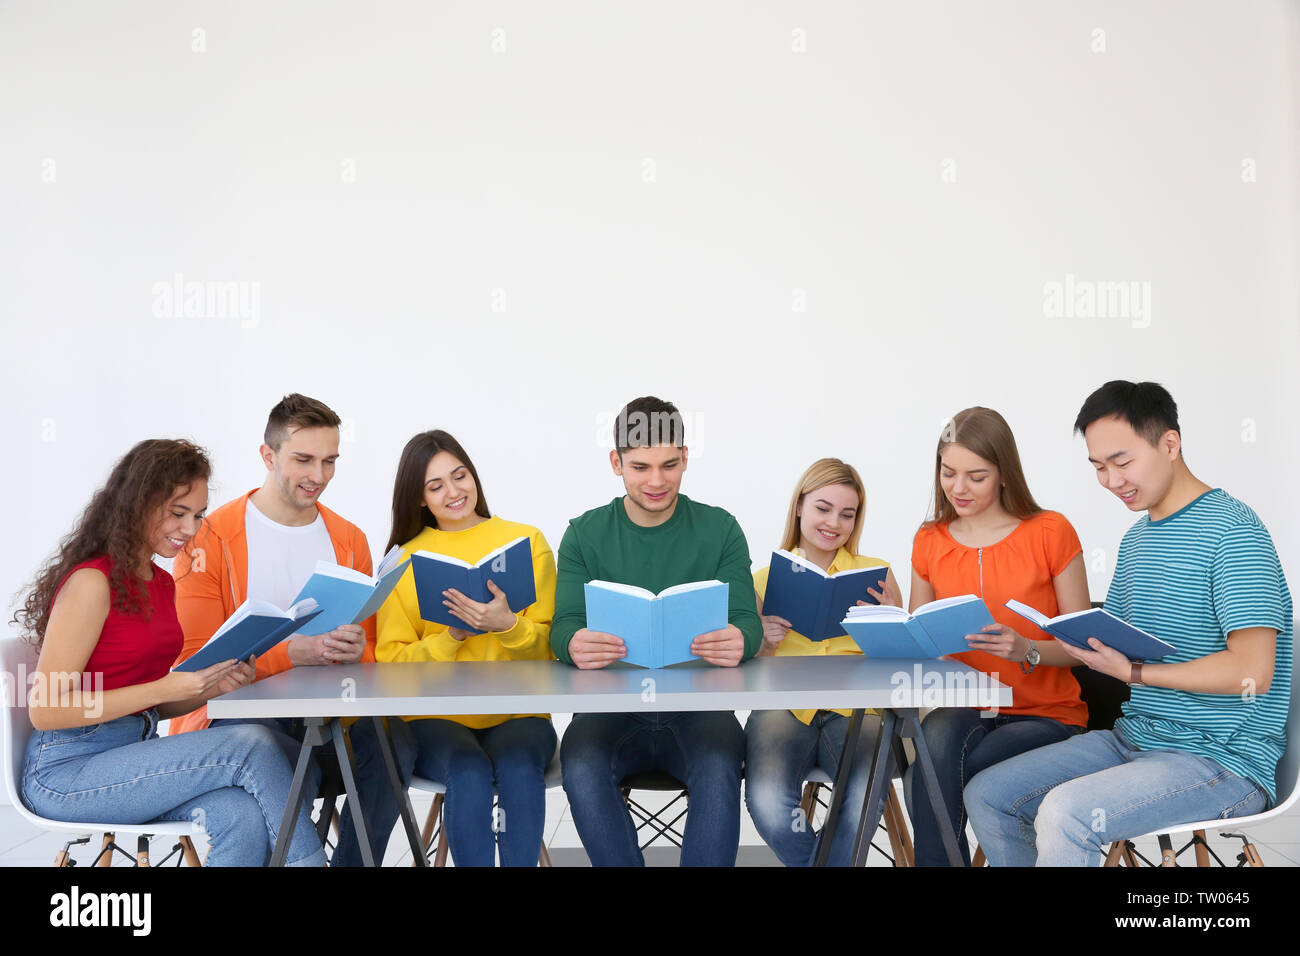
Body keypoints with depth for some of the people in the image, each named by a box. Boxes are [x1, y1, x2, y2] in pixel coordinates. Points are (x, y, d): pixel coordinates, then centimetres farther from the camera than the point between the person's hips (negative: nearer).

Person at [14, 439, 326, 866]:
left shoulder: (162, 583, 13)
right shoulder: (92, 581, -13)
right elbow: (45, 710, -16)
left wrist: (213, 685, -4)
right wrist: (168, 687, -20)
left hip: (136, 750, 7)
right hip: (67, 771, -7)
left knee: (242, 816, -24)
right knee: (251, 746, -23)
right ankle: (307, 859, -9)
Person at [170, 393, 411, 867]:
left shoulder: (349, 540, 11)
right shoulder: (211, 538, -3)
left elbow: (370, 651, 15)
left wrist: (355, 652, -11)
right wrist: (292, 653, -23)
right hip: (235, 710, -3)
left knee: (393, 748, -25)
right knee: (292, 769, -34)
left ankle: (352, 862, -6)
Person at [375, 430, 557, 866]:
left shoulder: (527, 541, 7)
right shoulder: (403, 560, 9)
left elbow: (547, 645, 4)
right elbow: (391, 659, 2)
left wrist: (507, 625, -16)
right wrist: (454, 637, -13)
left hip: (518, 713, 0)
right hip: (435, 718, 0)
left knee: (519, 768, -31)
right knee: (470, 772, -31)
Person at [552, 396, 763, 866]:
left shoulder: (720, 530, 5)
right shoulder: (585, 534, 7)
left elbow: (746, 620, -2)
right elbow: (564, 625, -2)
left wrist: (739, 641, -28)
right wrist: (574, 645, -29)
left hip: (696, 706, 0)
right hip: (611, 705, 1)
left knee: (718, 766, -32)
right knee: (581, 764, -30)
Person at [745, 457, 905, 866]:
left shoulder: (876, 573, 14)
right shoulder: (765, 578, 14)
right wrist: (762, 642, -6)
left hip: (854, 708, 0)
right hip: (783, 705, 0)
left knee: (867, 796, -32)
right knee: (768, 801, -29)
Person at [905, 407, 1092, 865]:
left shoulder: (1051, 533, -5)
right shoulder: (930, 543, 5)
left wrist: (1025, 649, -24)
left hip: (1046, 714, -3)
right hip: (962, 711, 3)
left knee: (924, 780, -27)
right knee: (937, 733, -33)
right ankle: (939, 857, -15)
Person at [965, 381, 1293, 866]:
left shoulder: (1231, 530, -14)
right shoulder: (1135, 540, 15)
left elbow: (1252, 672, -21)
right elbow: (1111, 644, 15)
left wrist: (1131, 672, -19)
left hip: (1223, 759, -8)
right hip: (1133, 737, 9)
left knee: (1065, 812, -30)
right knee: (986, 794, 0)